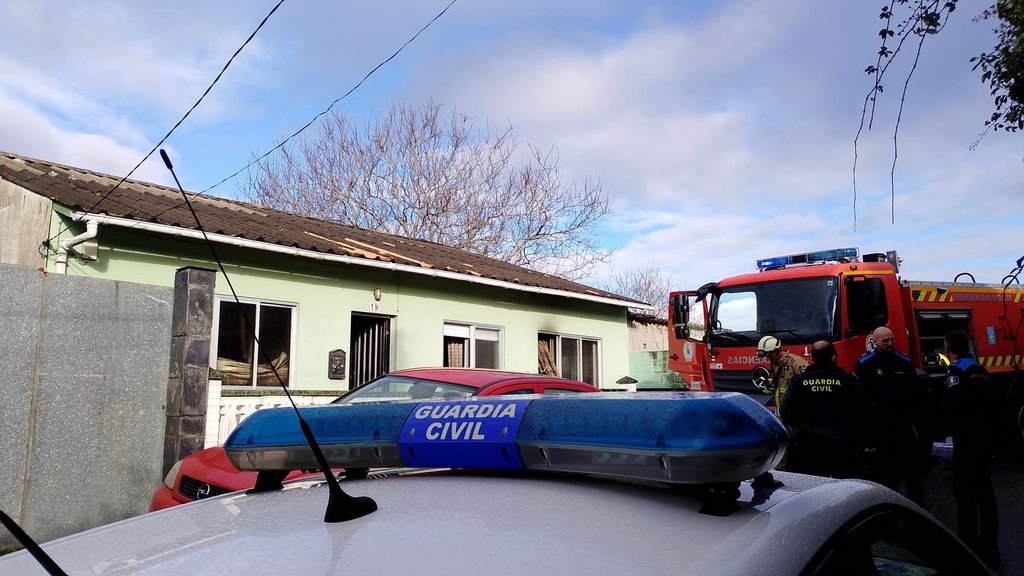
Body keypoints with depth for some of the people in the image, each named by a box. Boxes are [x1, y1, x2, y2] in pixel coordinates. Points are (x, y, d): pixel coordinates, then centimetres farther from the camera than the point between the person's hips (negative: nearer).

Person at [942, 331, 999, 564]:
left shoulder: (957, 369, -13)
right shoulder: (979, 369, 12)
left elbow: (951, 404, -21)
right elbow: (987, 400, 15)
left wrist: (947, 419, -2)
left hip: (967, 437, -8)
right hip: (985, 435, 8)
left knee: (964, 491, 1)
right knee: (983, 487, 14)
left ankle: (968, 543, 7)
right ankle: (988, 544, 20)